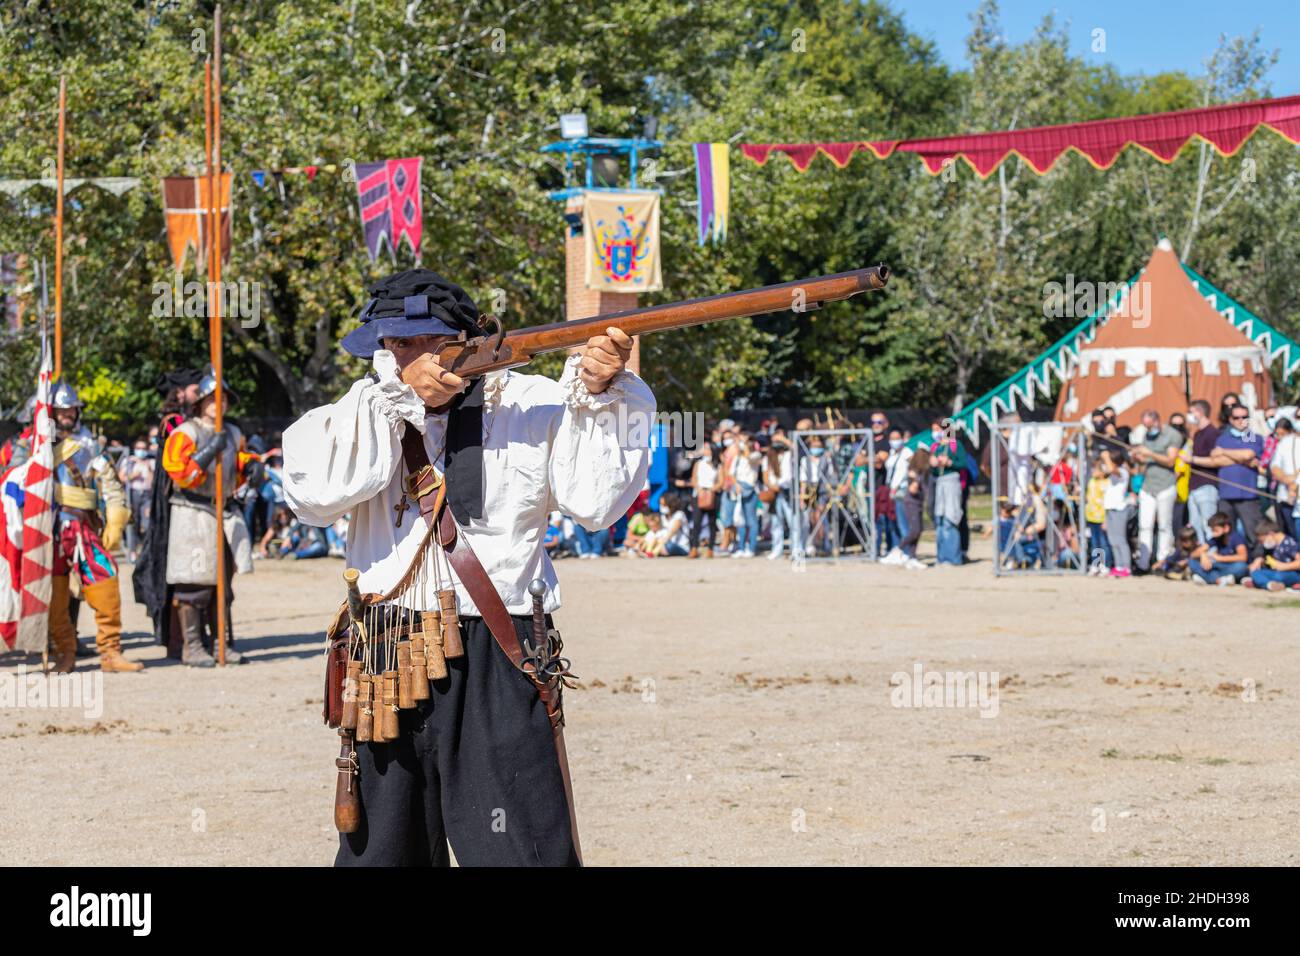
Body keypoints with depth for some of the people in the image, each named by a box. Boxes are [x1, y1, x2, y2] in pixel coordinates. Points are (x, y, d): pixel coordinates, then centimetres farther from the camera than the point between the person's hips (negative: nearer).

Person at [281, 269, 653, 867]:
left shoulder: (529, 404, 3)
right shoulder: (366, 409, 7)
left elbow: (594, 502, -8)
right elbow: (311, 492, -11)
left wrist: (597, 395, -20)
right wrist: (398, 395, -15)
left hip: (495, 672, -3)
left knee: (525, 849, -11)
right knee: (379, 848, 15)